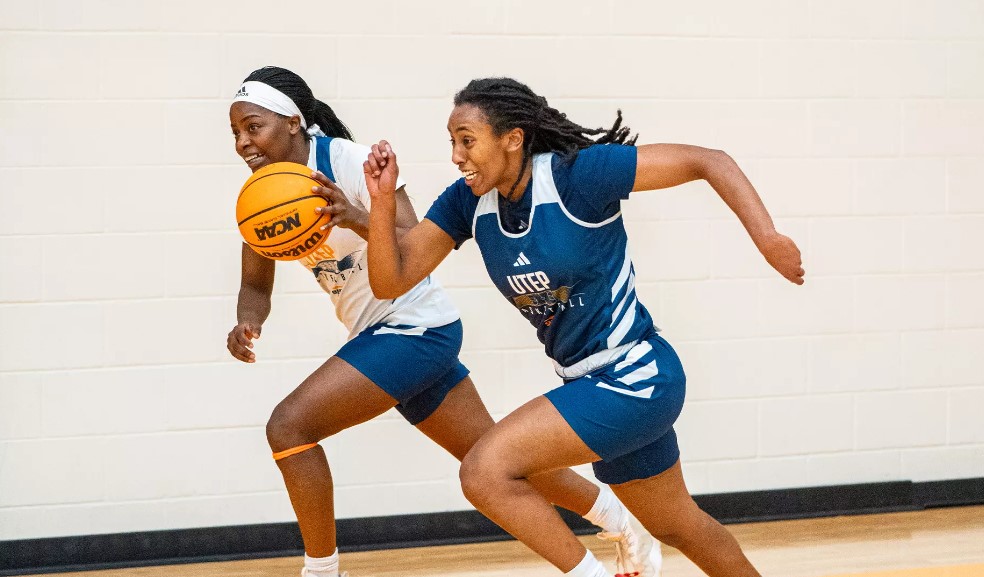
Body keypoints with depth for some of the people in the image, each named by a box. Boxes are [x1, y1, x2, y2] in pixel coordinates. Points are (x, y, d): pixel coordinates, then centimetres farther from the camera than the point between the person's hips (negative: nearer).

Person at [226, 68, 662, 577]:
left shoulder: (349, 162, -20)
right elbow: (256, 285, 9)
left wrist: (356, 218, -43)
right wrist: (246, 324, -13)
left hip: (415, 327, -8)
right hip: (379, 334, 8)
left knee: (289, 425, -19)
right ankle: (625, 529, 31)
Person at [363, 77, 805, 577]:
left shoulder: (578, 174, -20)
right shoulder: (467, 202, -1)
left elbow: (709, 161, -16)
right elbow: (390, 281, -4)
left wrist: (767, 238, -26)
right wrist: (383, 200, -18)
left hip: (635, 377, -8)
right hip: (592, 383, 8)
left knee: (485, 471, -20)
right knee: (676, 527, 24)